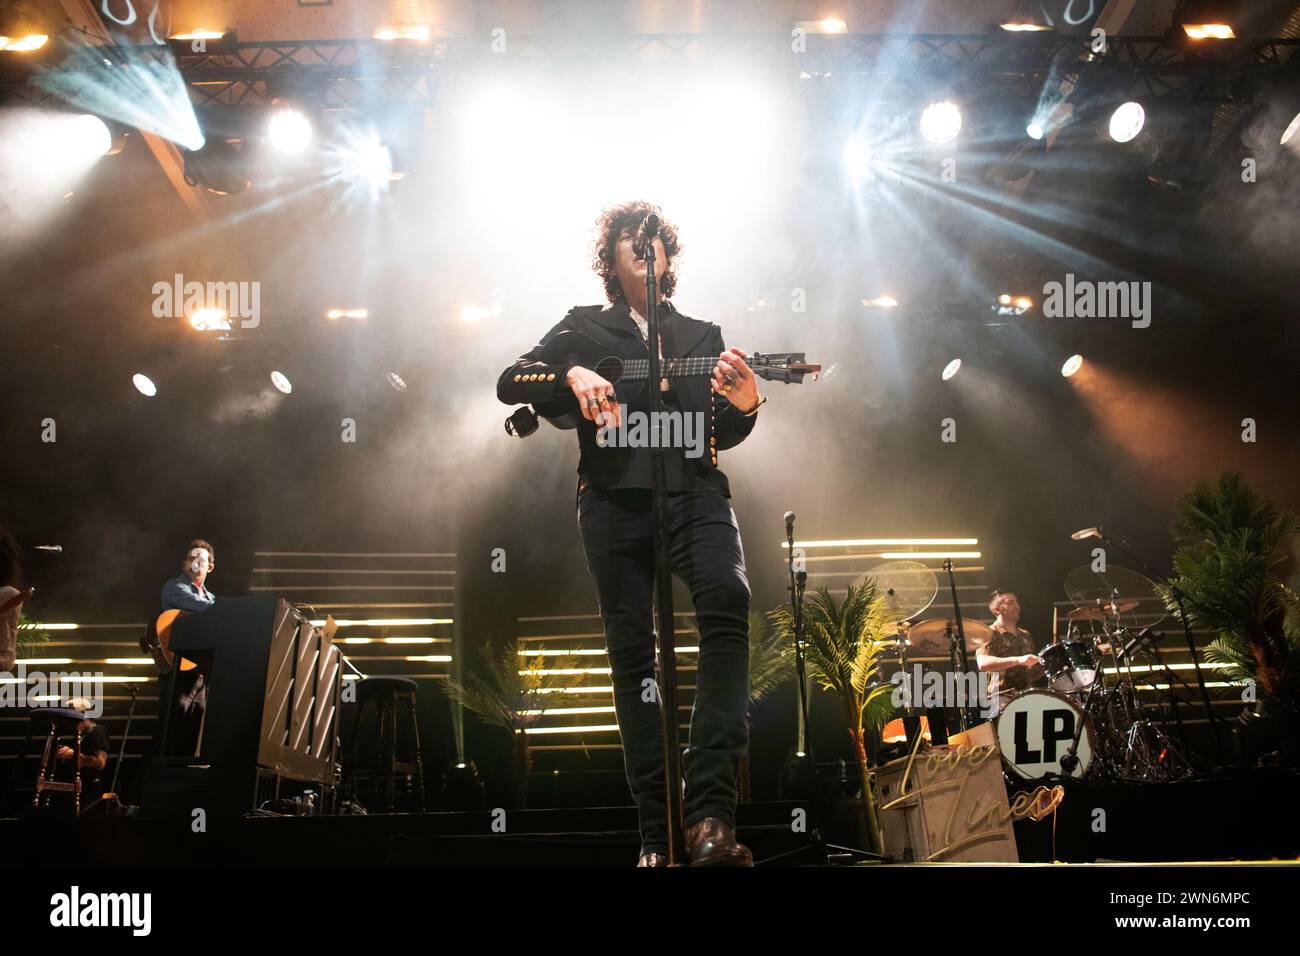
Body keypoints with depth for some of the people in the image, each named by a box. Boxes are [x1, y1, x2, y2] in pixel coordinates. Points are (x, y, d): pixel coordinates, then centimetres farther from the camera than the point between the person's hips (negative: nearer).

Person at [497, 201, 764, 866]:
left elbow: (718, 437, 15)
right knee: (632, 655, -3)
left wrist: (742, 405, -8)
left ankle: (710, 810, -35)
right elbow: (509, 383, 7)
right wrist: (573, 375, -12)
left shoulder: (702, 335, 22)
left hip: (694, 493, 0)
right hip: (614, 500, 0)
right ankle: (658, 833, 2)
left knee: (727, 598, -29)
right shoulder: (584, 327, 19)